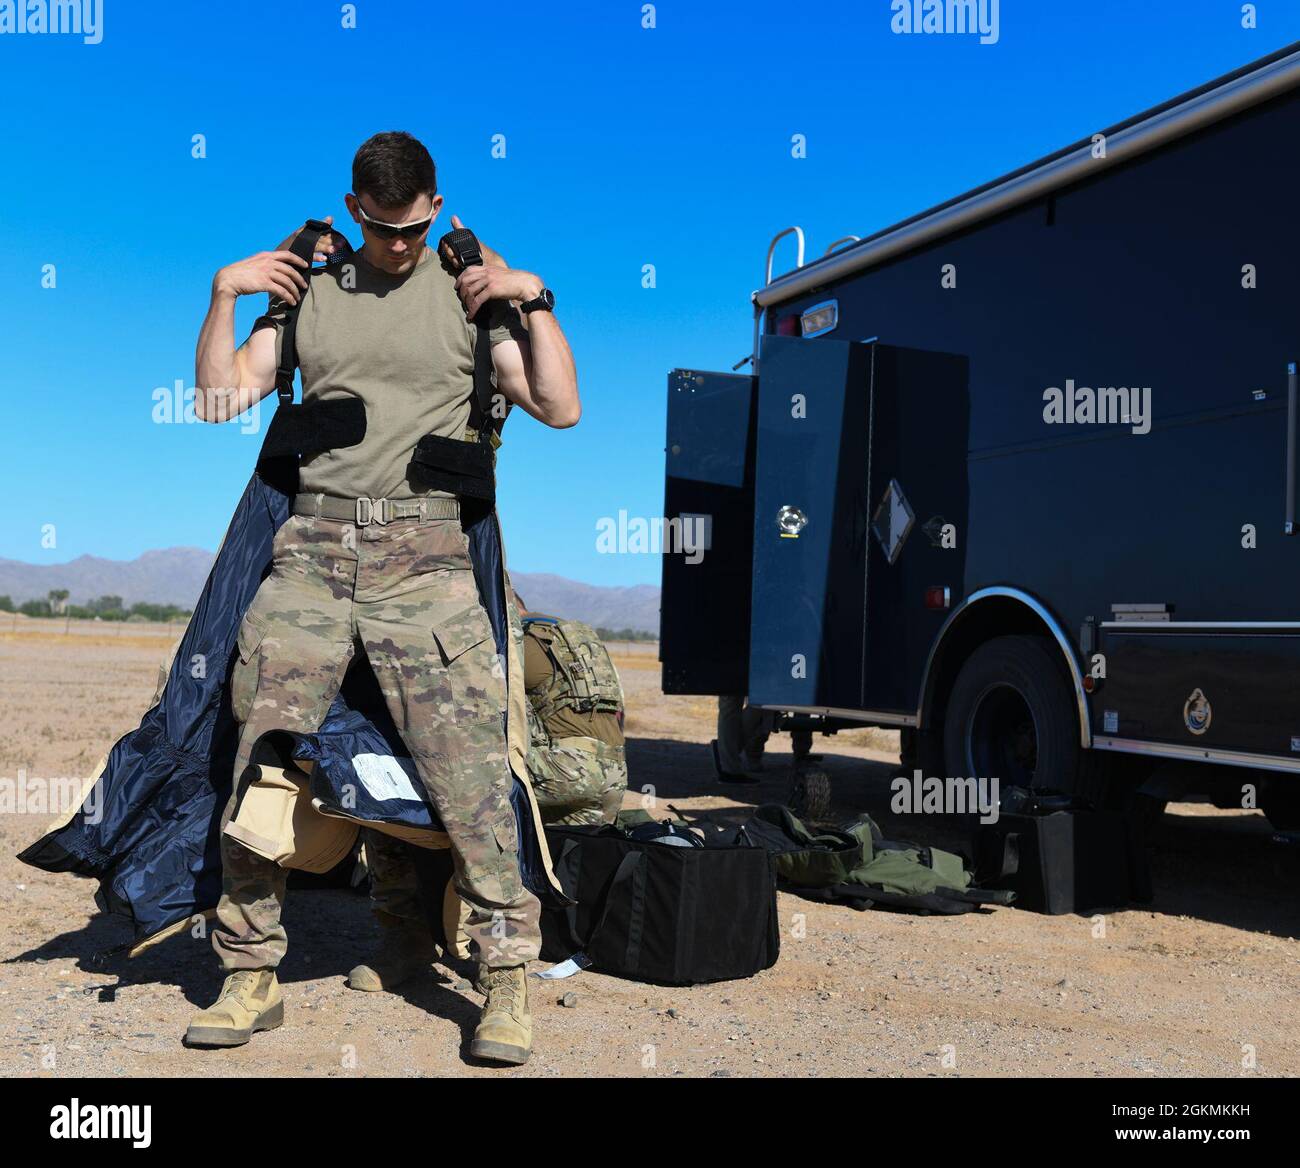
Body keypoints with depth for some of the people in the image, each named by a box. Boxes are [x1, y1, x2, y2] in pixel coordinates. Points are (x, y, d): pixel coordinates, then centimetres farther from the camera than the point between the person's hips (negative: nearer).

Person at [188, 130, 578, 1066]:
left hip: (425, 557, -2)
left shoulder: (473, 289, 12)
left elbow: (561, 409, 4)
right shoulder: (307, 292, 18)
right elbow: (221, 402, 14)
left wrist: (536, 299, 0)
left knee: (468, 768, -10)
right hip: (314, 545, 3)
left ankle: (509, 983, 2)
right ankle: (252, 979, 15)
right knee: (258, 762, 0)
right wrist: (224, 294, 6)